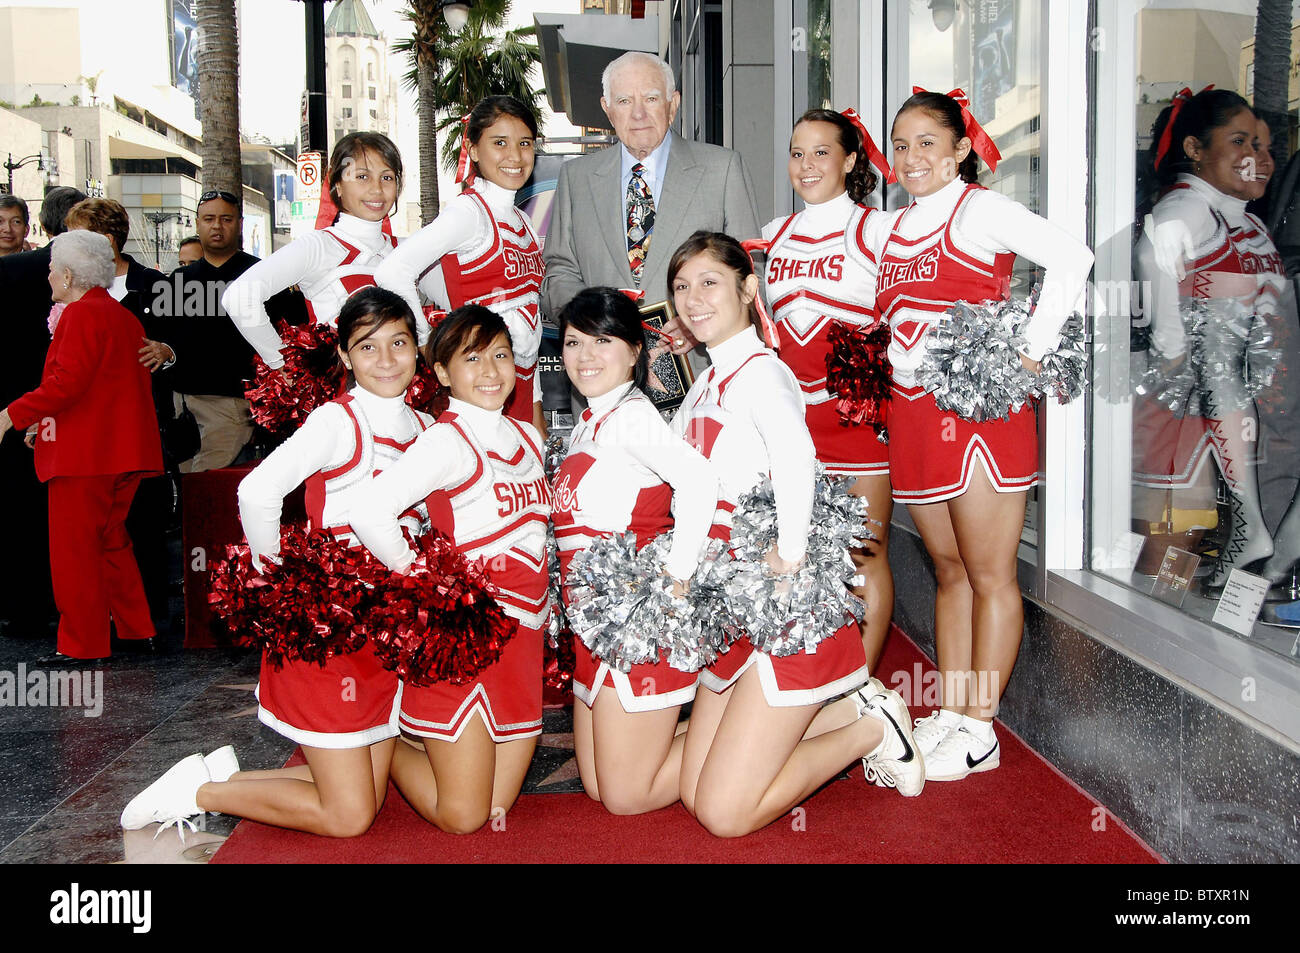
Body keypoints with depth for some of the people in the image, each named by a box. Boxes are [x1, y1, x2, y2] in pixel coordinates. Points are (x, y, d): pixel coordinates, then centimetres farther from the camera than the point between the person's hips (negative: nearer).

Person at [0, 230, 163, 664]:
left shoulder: (81, 314, -11)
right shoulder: (124, 316, 17)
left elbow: (68, 382, -21)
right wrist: (45, 422, 21)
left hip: (84, 451, -9)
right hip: (123, 450, 9)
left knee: (74, 548, -2)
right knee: (110, 542, 18)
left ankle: (81, 643, 3)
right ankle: (138, 631, 22)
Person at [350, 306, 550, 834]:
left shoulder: (529, 438, 11)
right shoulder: (447, 440, -14)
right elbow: (369, 513, -27)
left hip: (522, 633, 7)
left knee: (498, 804, 10)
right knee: (462, 817, -2)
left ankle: (416, 730, 34)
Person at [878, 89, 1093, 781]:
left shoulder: (978, 210, -5)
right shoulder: (893, 228, 16)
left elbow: (1072, 258, -17)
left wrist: (1032, 352, -16)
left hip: (979, 405, -7)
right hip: (912, 412, 7)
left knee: (989, 575, 0)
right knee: (949, 571, 13)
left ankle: (978, 730, 7)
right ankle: (949, 715, 20)